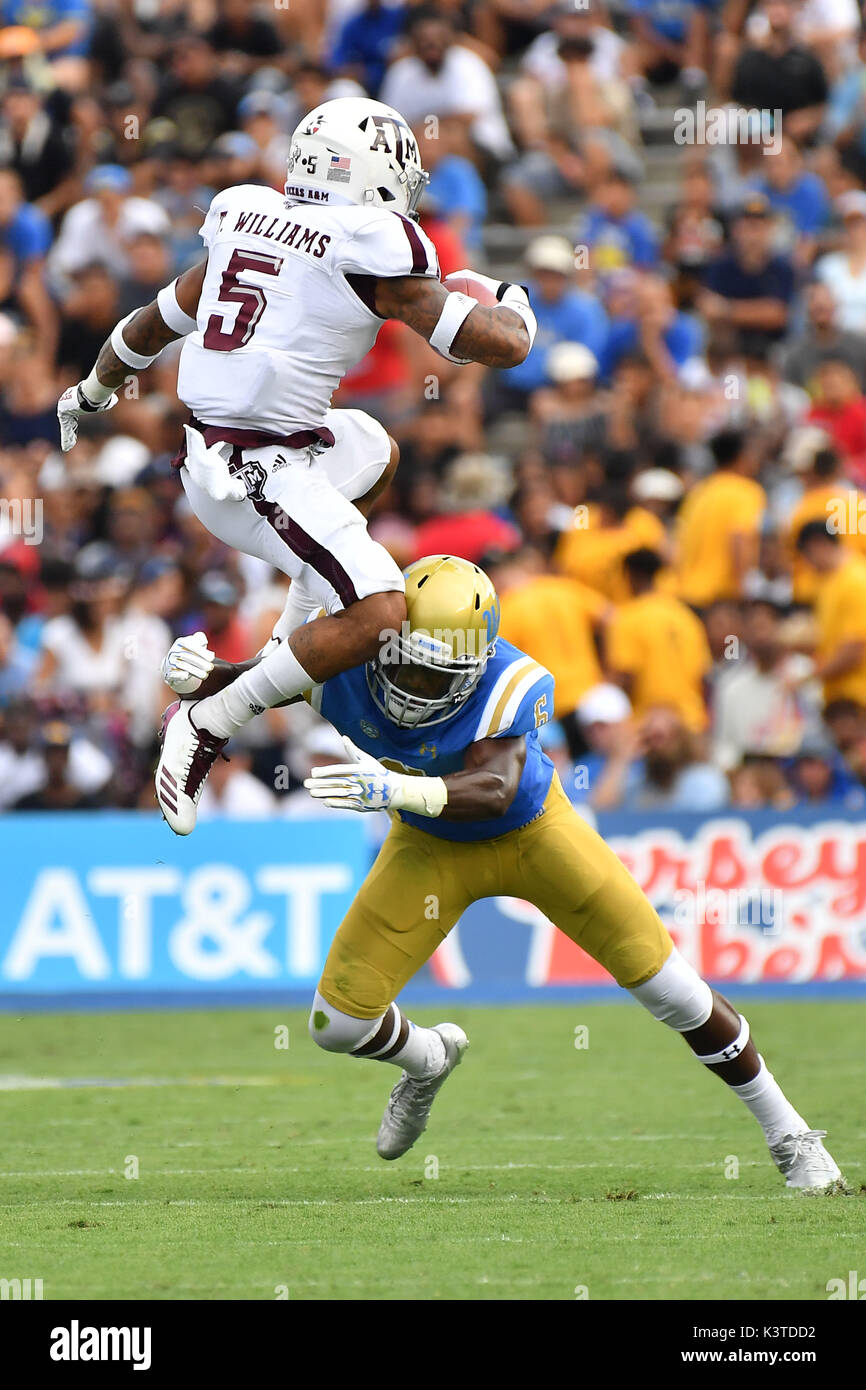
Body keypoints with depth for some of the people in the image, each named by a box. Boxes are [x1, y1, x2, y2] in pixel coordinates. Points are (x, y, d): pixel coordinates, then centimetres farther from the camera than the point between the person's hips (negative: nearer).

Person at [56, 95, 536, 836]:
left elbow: (159, 319, 23)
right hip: (260, 475, -9)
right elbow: (502, 346, -12)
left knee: (376, 453, 34)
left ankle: (292, 648, 34)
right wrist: (514, 305, 12)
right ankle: (208, 724, -13)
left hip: (211, 449, 9)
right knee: (379, 614, -18)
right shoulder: (371, 249, -13)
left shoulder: (245, 219, 8)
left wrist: (94, 389, 41)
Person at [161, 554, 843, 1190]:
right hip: (432, 849, 3)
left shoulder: (509, 685, -37)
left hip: (531, 831, -3)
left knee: (667, 985, -3)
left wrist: (397, 789, -69)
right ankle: (429, 1060, 33)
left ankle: (787, 1134, 17)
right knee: (339, 1022, -5)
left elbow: (494, 790, -52)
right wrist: (198, 674, -35)